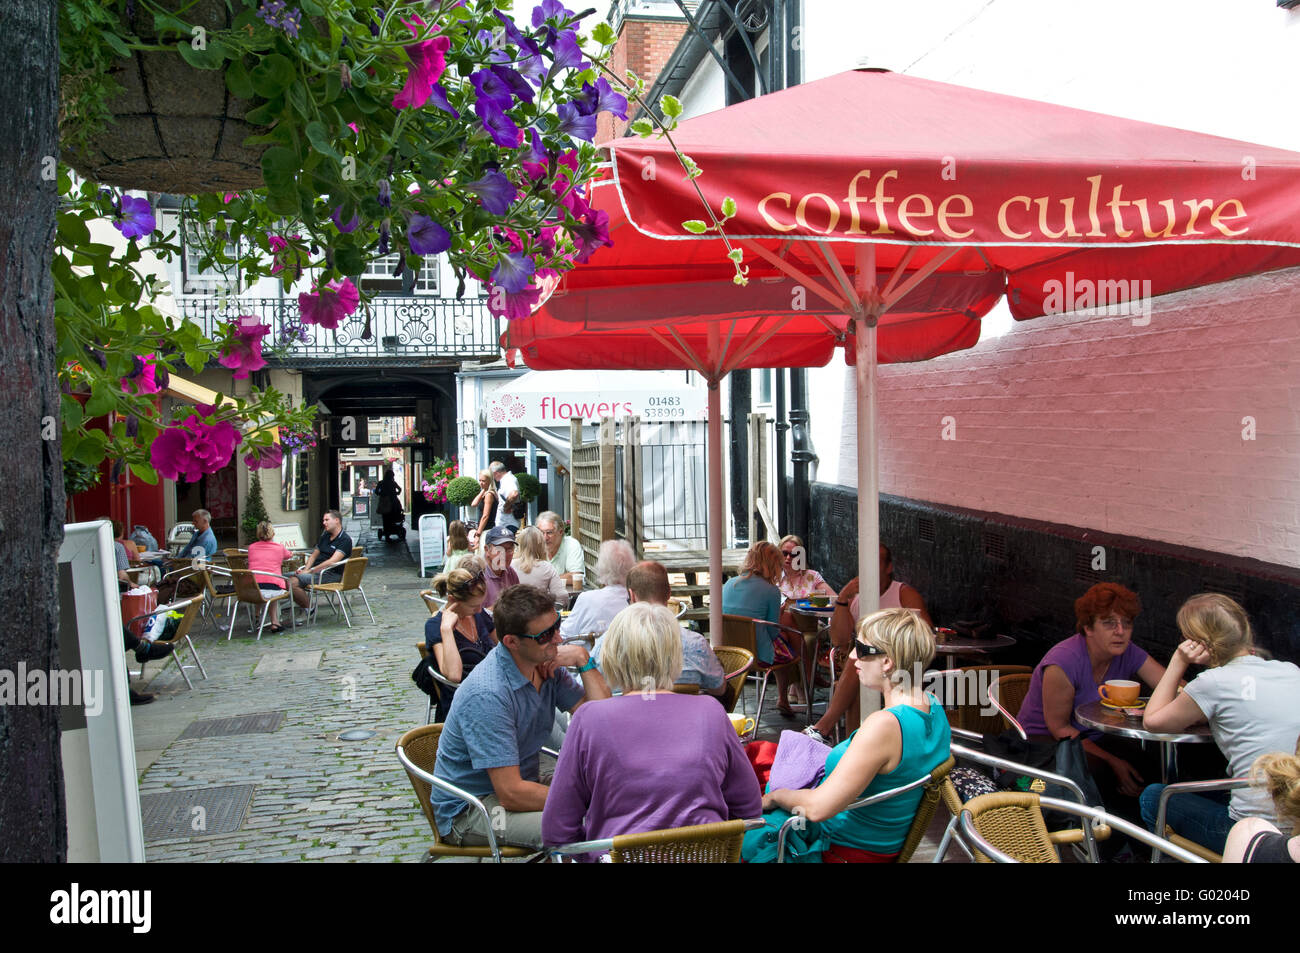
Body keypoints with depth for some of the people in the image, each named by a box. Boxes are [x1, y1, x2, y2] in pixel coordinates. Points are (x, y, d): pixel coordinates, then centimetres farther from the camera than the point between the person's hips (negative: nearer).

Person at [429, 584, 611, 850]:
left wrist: (584, 660, -13)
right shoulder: (487, 695, -28)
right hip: (467, 811, -8)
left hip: (523, 780, 8)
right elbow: (512, 794, -27)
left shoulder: (546, 663, -4)